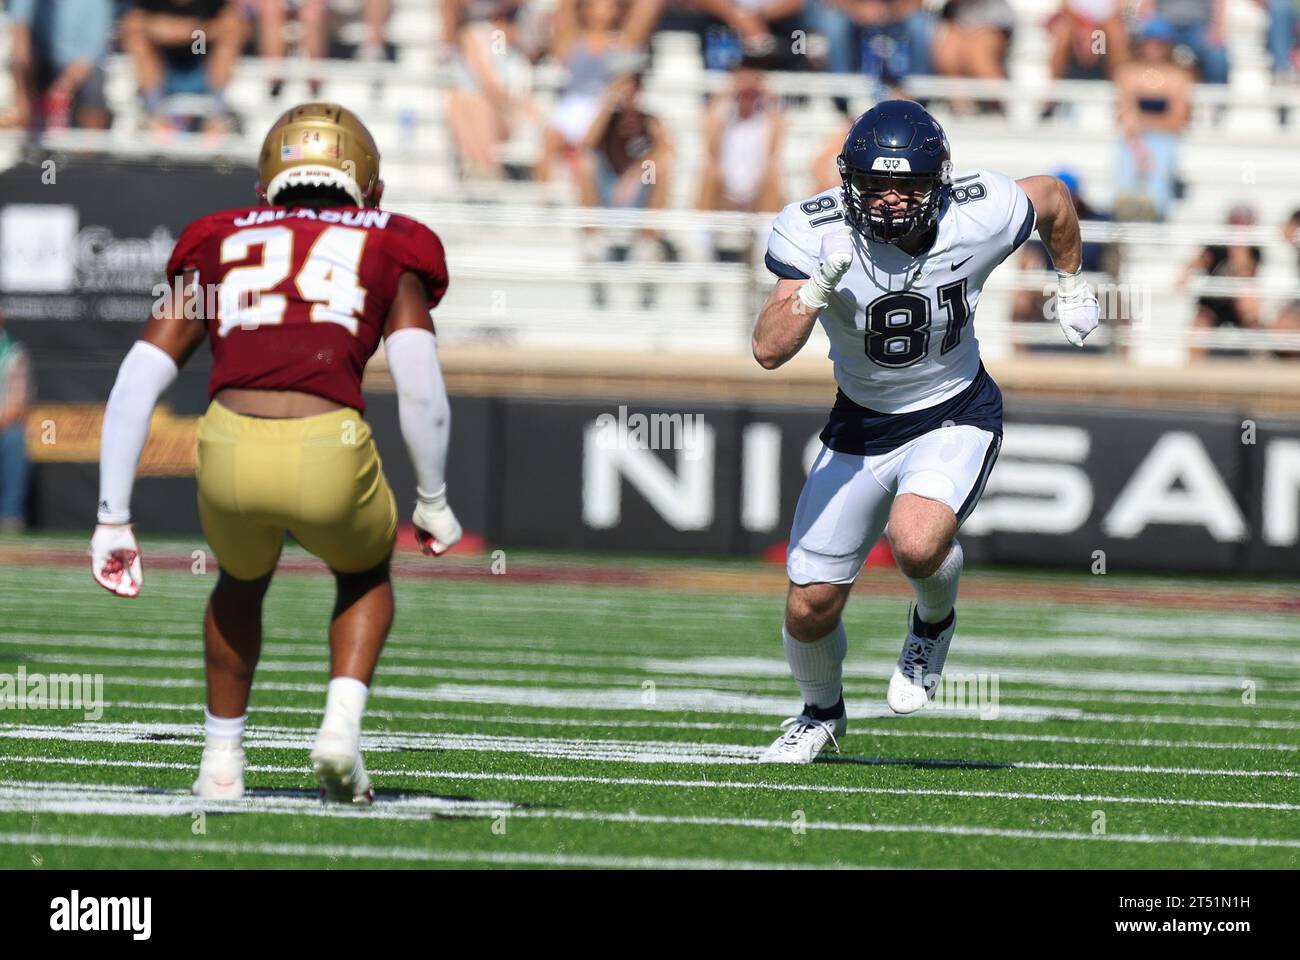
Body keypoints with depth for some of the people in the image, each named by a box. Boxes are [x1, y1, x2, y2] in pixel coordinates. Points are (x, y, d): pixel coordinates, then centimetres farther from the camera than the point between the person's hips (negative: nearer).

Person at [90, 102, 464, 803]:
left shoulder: (219, 250, 25)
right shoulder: (387, 255, 20)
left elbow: (136, 384, 18)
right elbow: (420, 390, 6)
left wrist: (113, 518, 21)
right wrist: (434, 501, 20)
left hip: (230, 454, 2)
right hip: (328, 454, -2)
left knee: (242, 582, 35)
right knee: (364, 576, 31)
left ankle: (222, 761, 35)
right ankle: (342, 723, 9)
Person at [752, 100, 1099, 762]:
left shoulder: (979, 217, -21)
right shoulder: (818, 232, -21)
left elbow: (1053, 198, 3)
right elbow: (768, 350, -28)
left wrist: (1070, 284, 17)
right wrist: (820, 285, -42)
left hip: (955, 418, -2)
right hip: (860, 427, 2)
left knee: (916, 543, -32)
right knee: (809, 607, 4)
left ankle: (934, 621, 6)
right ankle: (822, 713, 38)